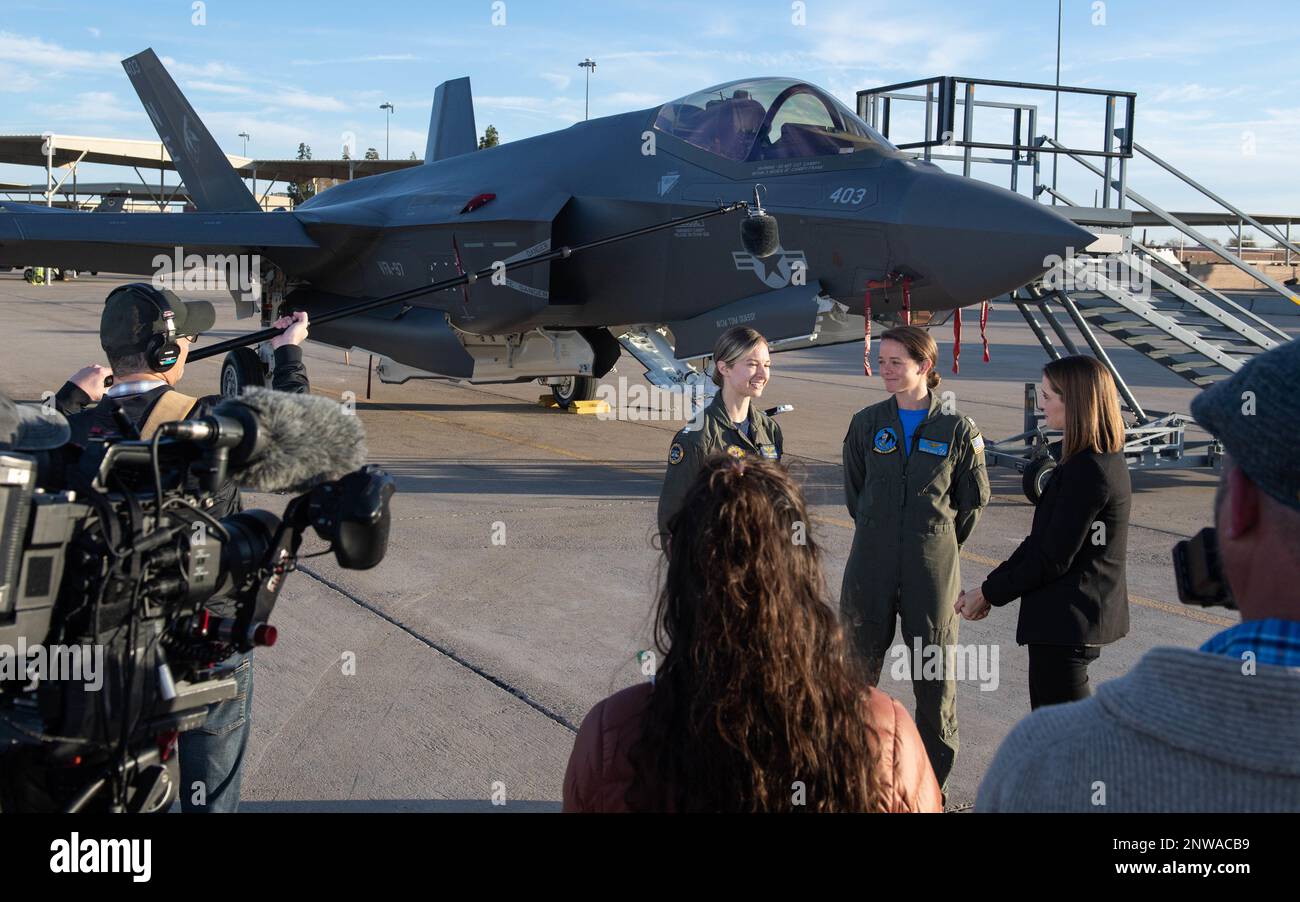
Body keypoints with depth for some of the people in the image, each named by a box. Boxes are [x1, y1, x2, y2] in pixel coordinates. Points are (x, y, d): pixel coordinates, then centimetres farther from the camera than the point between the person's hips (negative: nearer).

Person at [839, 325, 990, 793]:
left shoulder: (958, 429, -3)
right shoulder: (866, 424, 2)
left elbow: (973, 501, 7)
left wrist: (937, 545, 10)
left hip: (933, 571, -1)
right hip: (871, 569, 2)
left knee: (935, 678, 6)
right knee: (858, 670, 8)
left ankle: (934, 781, 21)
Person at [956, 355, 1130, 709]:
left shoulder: (1087, 471, -22)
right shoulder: (1104, 459, 10)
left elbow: (1052, 558, -21)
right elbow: (1043, 541, 12)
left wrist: (988, 593, -10)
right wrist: (991, 587, 9)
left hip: (1065, 621, -10)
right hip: (1072, 616, 10)